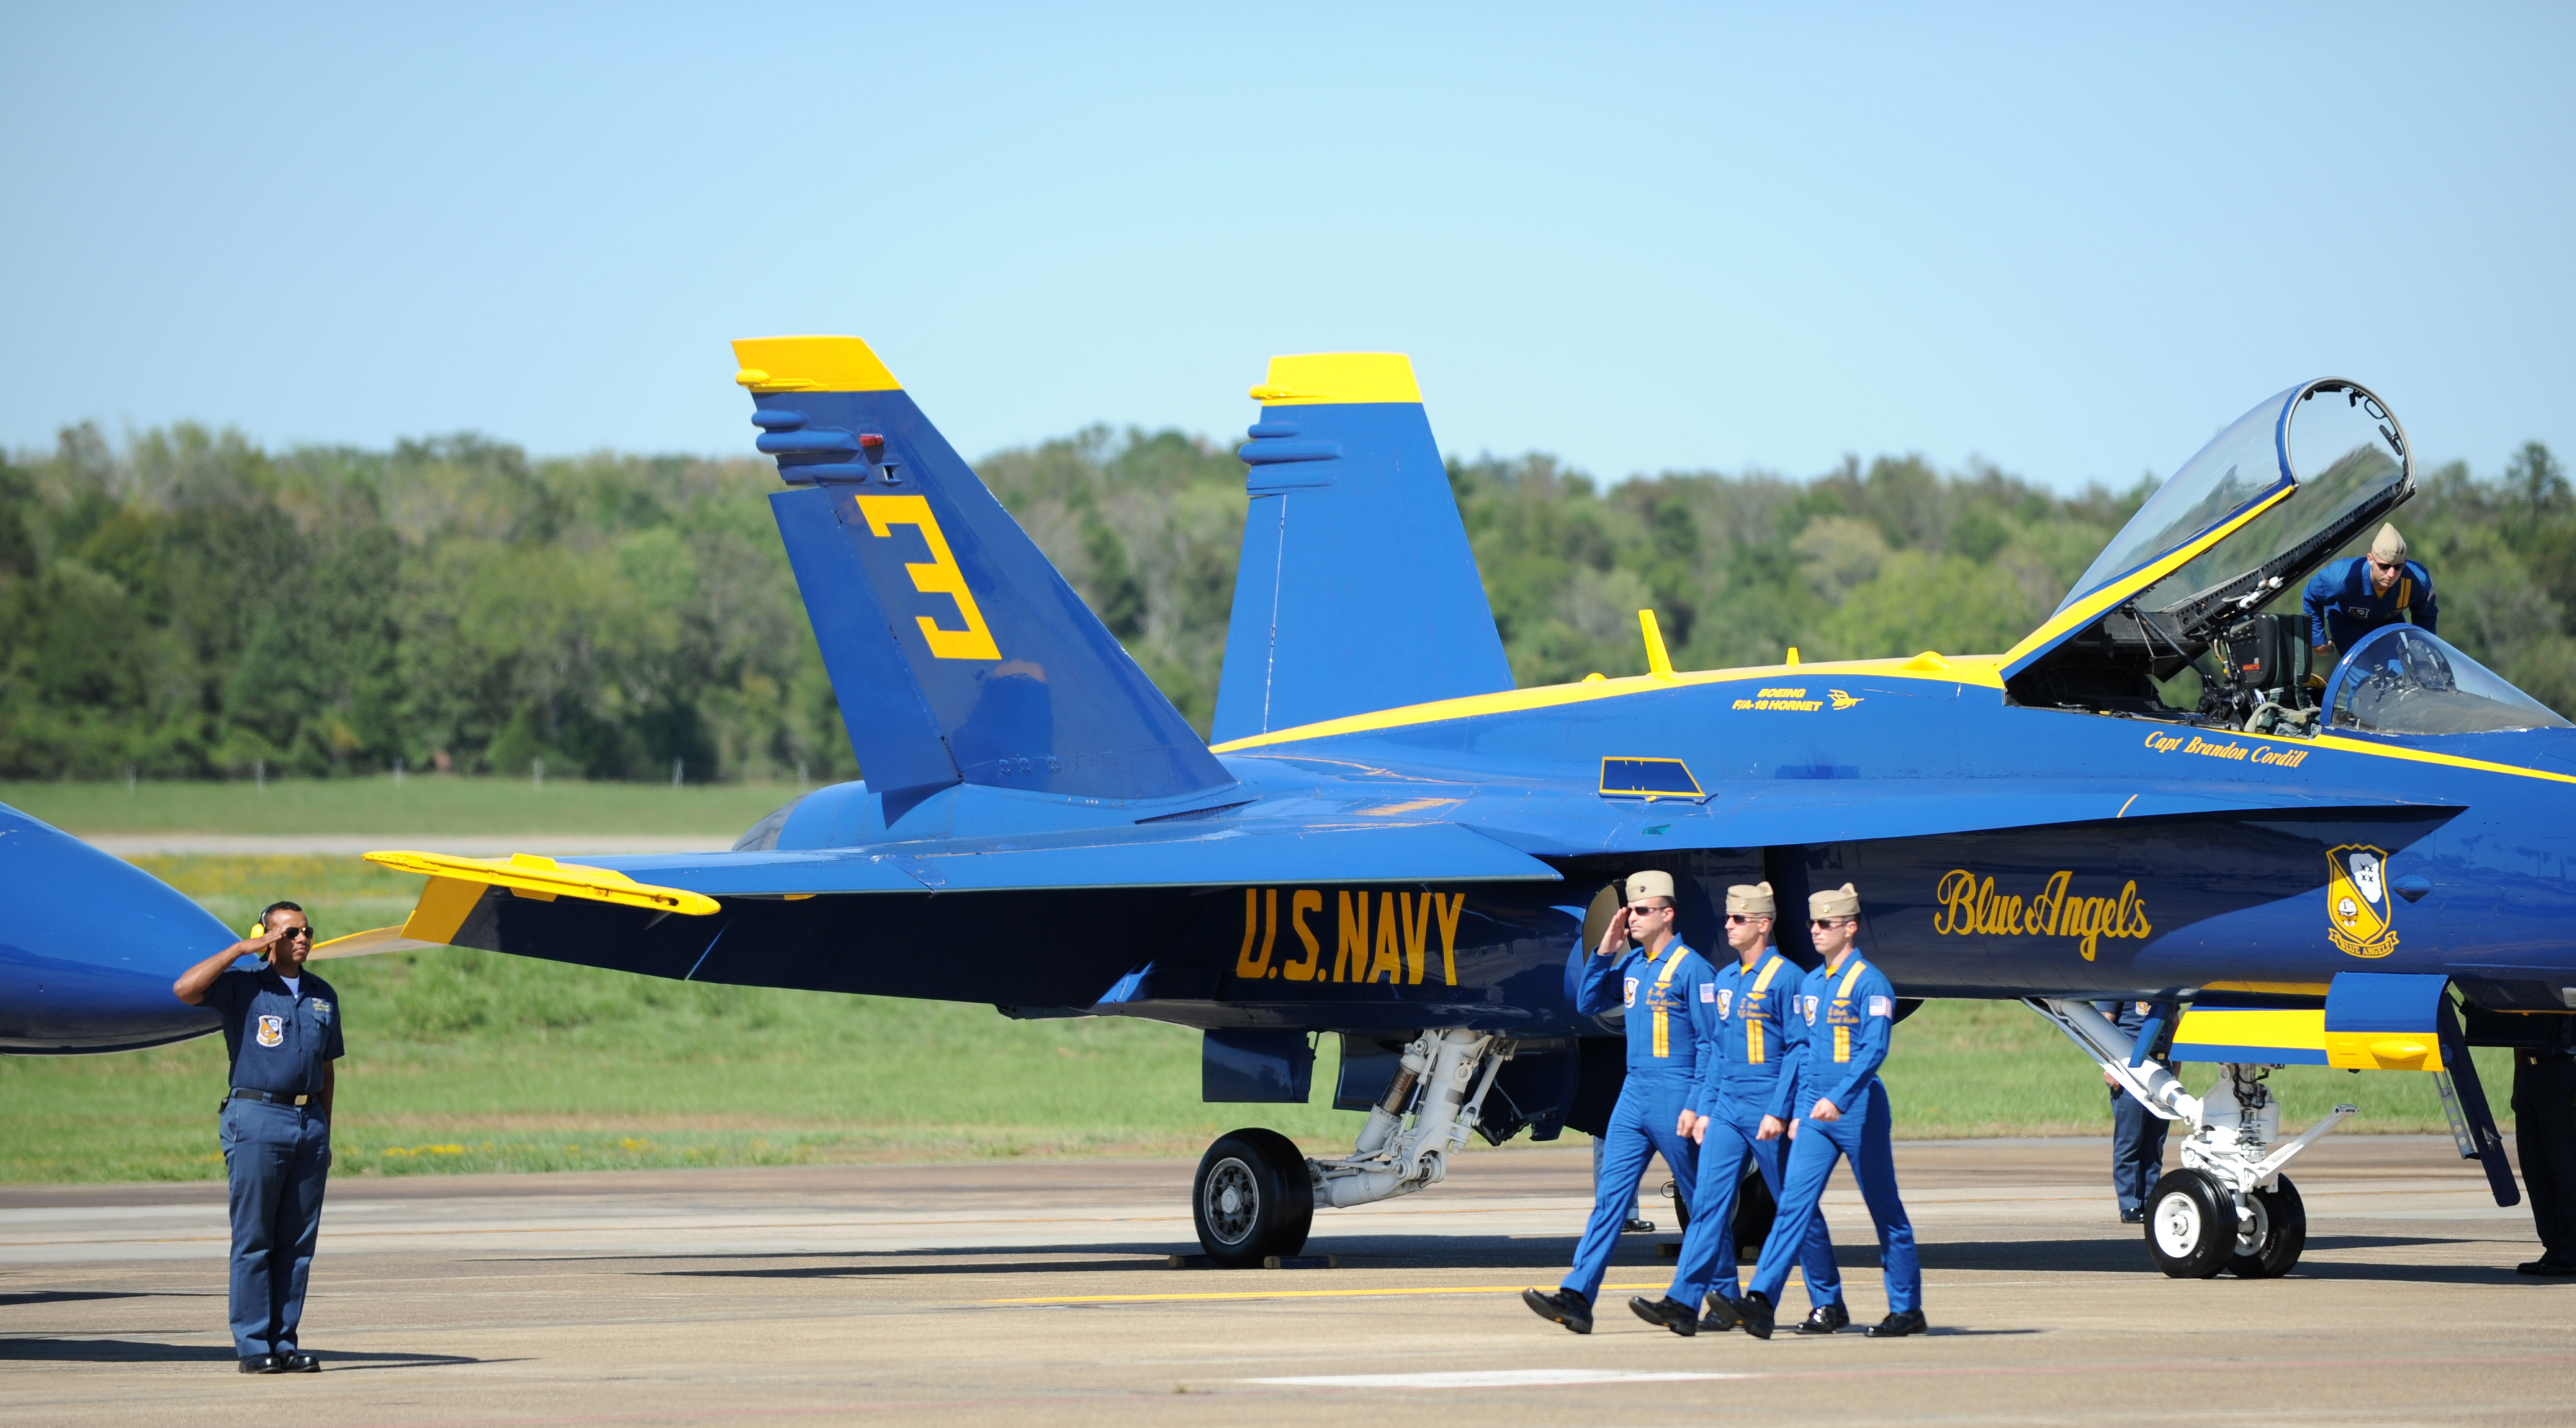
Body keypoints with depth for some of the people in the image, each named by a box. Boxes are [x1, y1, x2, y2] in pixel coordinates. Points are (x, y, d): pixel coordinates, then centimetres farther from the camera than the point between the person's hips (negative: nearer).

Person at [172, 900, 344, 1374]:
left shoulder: (322, 996, 15)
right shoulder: (243, 988, 0)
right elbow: (185, 989, -18)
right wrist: (242, 949, -14)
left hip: (308, 1122, 5)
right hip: (258, 1121, -5)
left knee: (297, 1241, 5)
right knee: (253, 1240, -4)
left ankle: (284, 1343, 9)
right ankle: (253, 1346, -2)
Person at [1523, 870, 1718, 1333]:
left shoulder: (1691, 968, -10)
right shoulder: (1631, 965, 12)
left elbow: (1710, 1042, -11)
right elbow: (1588, 1004, 15)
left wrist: (1696, 1105, -16)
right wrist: (1605, 949, 5)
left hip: (1675, 1097, -7)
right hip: (1634, 1094, 7)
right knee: (1610, 1194, -2)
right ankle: (1578, 1297, -10)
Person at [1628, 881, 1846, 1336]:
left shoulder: (1785, 977, -9)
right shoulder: (1724, 979, 14)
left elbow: (1800, 1050, -10)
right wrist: (1705, 1108, 14)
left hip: (1769, 1109, -7)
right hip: (1727, 1106, 7)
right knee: (1709, 1200, -4)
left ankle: (1829, 1305, 13)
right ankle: (1684, 1303, -10)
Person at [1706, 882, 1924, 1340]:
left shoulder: (1869, 983, -10)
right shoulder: (1810, 984, 14)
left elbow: (1874, 1050, -20)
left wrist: (1838, 1098, -30)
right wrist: (1780, 1110, 16)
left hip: (1859, 1112, -6)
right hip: (1813, 1113, 6)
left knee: (1885, 1212, 4)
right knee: (1794, 1203, -6)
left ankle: (1907, 1310, 15)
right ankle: (1760, 1304, -17)